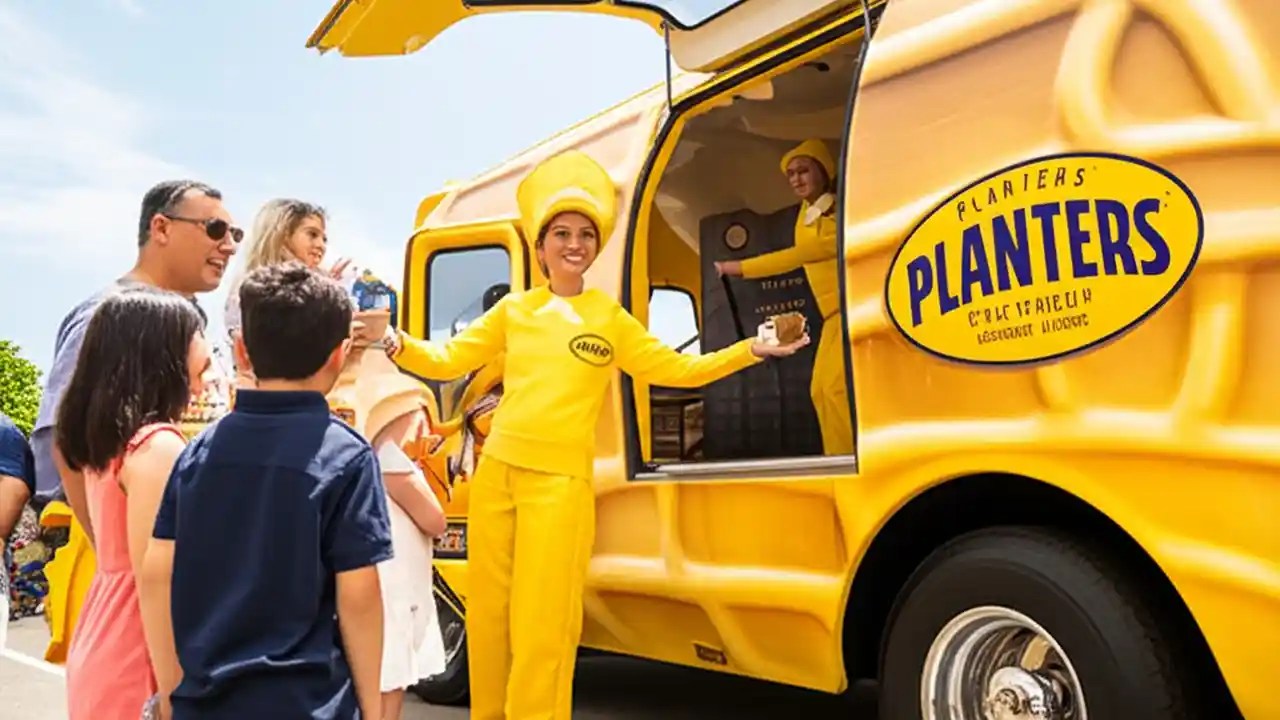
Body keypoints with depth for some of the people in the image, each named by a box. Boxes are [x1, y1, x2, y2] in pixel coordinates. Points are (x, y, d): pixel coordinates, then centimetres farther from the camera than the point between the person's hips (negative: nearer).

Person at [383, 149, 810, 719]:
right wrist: (396, 346, -5)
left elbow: (678, 369, 8)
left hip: (560, 481, -3)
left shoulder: (610, 319, 5)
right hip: (495, 473, 3)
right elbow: (447, 361, 11)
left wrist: (751, 351, 0)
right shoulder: (514, 310, 9)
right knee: (488, 613, 10)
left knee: (542, 628, -3)